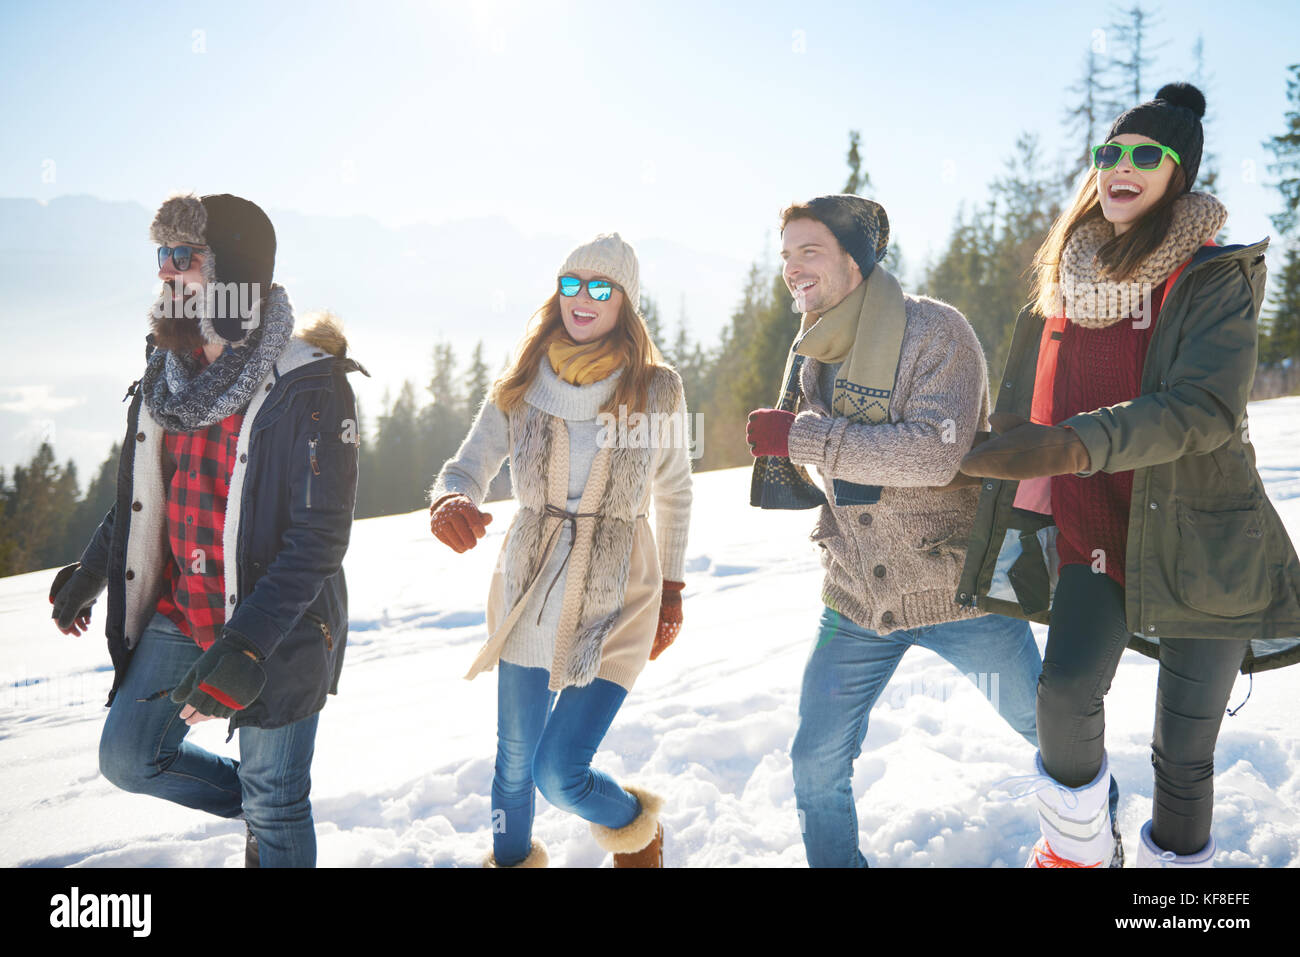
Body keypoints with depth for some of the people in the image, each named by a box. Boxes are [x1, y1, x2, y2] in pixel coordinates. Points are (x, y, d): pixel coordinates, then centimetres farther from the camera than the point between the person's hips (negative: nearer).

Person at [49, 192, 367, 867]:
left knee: (274, 809, 7)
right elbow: (141, 496, 18)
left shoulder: (309, 386, -21)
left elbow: (319, 538, -24)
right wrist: (90, 573, 26)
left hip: (275, 631, -7)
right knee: (127, 759, 15)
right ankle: (258, 809, 36)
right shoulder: (167, 374, 3)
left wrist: (245, 647, -30)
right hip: (178, 612, 7)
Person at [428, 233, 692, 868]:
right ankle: (512, 858, 45)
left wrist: (671, 589, 11)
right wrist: (449, 503, -30)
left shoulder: (657, 390, -5)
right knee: (514, 762, 14)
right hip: (528, 595, 3)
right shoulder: (519, 388, -2)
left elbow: (673, 492, 8)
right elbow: (466, 470, -5)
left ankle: (636, 827, 25)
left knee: (559, 774, -9)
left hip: (617, 601, -2)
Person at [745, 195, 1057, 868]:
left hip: (957, 585, -4)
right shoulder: (812, 352, 6)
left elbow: (935, 453, -29)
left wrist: (802, 437, -28)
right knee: (816, 768, 5)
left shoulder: (935, 331, -15)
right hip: (855, 596, 5)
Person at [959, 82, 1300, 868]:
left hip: (1201, 545, -2)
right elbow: (1021, 419, 14)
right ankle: (1075, 848, 6)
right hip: (1094, 536, 3)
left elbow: (1205, 406, -23)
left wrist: (1073, 445, -35)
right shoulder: (1064, 287, 7)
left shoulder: (1215, 280, -6)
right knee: (1067, 686, -20)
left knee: (1184, 755, 3)